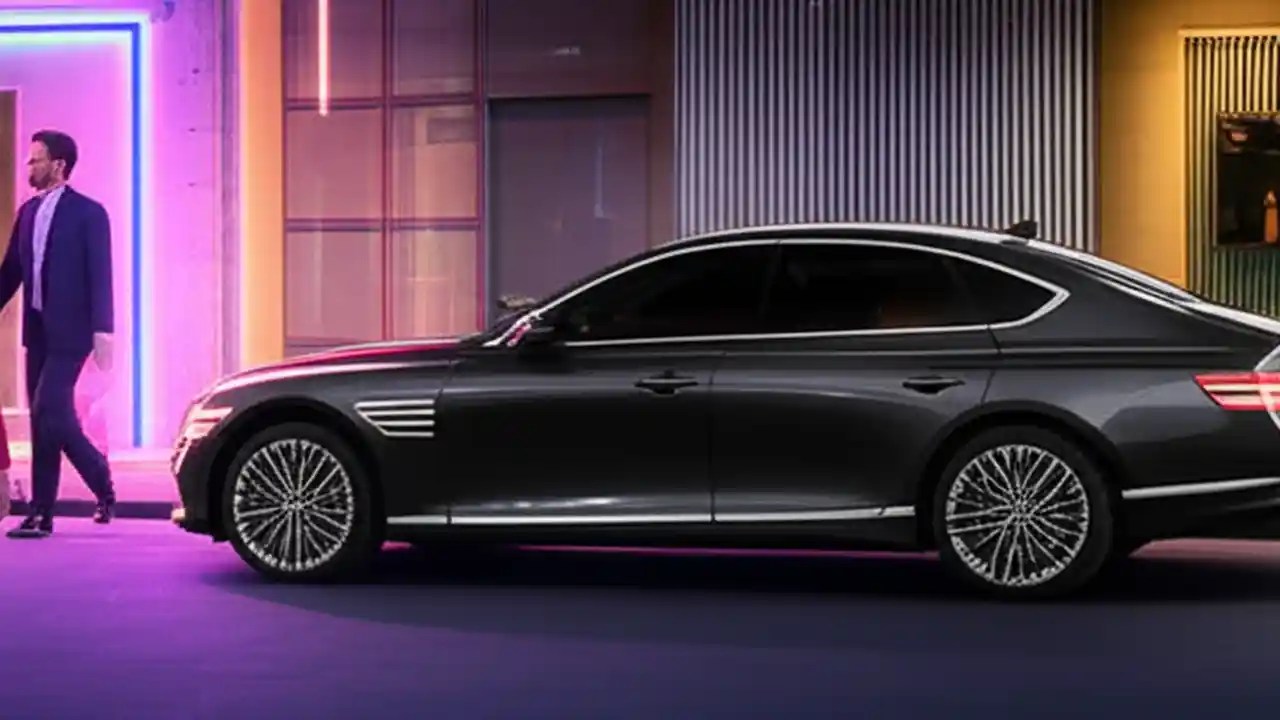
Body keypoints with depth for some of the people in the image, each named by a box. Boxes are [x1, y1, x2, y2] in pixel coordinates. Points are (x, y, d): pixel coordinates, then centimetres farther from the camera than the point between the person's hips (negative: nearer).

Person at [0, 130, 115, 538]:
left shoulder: (88, 213, -7)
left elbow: (100, 275, -11)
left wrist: (103, 330, -18)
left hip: (69, 331, -6)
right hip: (37, 329, 6)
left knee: (48, 412, -14)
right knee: (47, 416, 8)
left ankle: (41, 512, 1)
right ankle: (41, 513, 12)